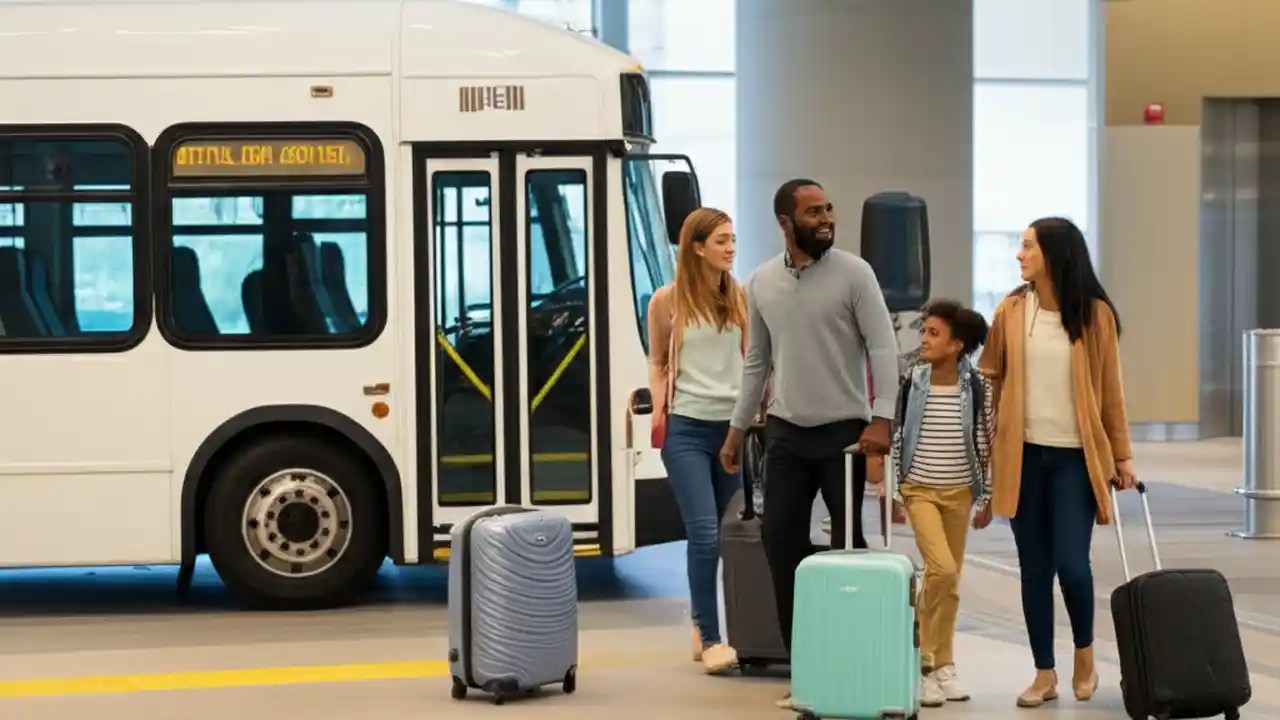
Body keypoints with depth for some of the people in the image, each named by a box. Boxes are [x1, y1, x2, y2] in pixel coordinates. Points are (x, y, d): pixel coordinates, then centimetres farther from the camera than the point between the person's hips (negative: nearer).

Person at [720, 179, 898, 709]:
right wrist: (737, 430, 15)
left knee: (848, 543, 0)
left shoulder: (853, 273, -7)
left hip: (844, 429, -4)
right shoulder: (761, 282, 6)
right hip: (786, 431, 4)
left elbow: (883, 347, -11)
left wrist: (881, 418, -21)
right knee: (779, 537, 0)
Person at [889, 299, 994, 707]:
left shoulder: (977, 388, -4)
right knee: (942, 569, -19)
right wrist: (892, 492, 2)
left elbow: (986, 444, 3)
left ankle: (943, 664, 21)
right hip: (919, 489, -2)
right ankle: (924, 659, -6)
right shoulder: (911, 383, -4)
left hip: (959, 492, 2)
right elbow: (895, 439, 2)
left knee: (951, 580, 7)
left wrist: (986, 497, 4)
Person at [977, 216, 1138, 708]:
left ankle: (1085, 654, 17)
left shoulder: (1095, 314, -1)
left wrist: (1122, 455, 3)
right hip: (1024, 456, 2)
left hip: (1076, 456, -2)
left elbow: (1110, 390, 3)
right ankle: (1045, 672, 15)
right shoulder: (1011, 312, 3)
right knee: (1035, 568, 5)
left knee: (1070, 563, -9)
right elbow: (989, 380, 8)